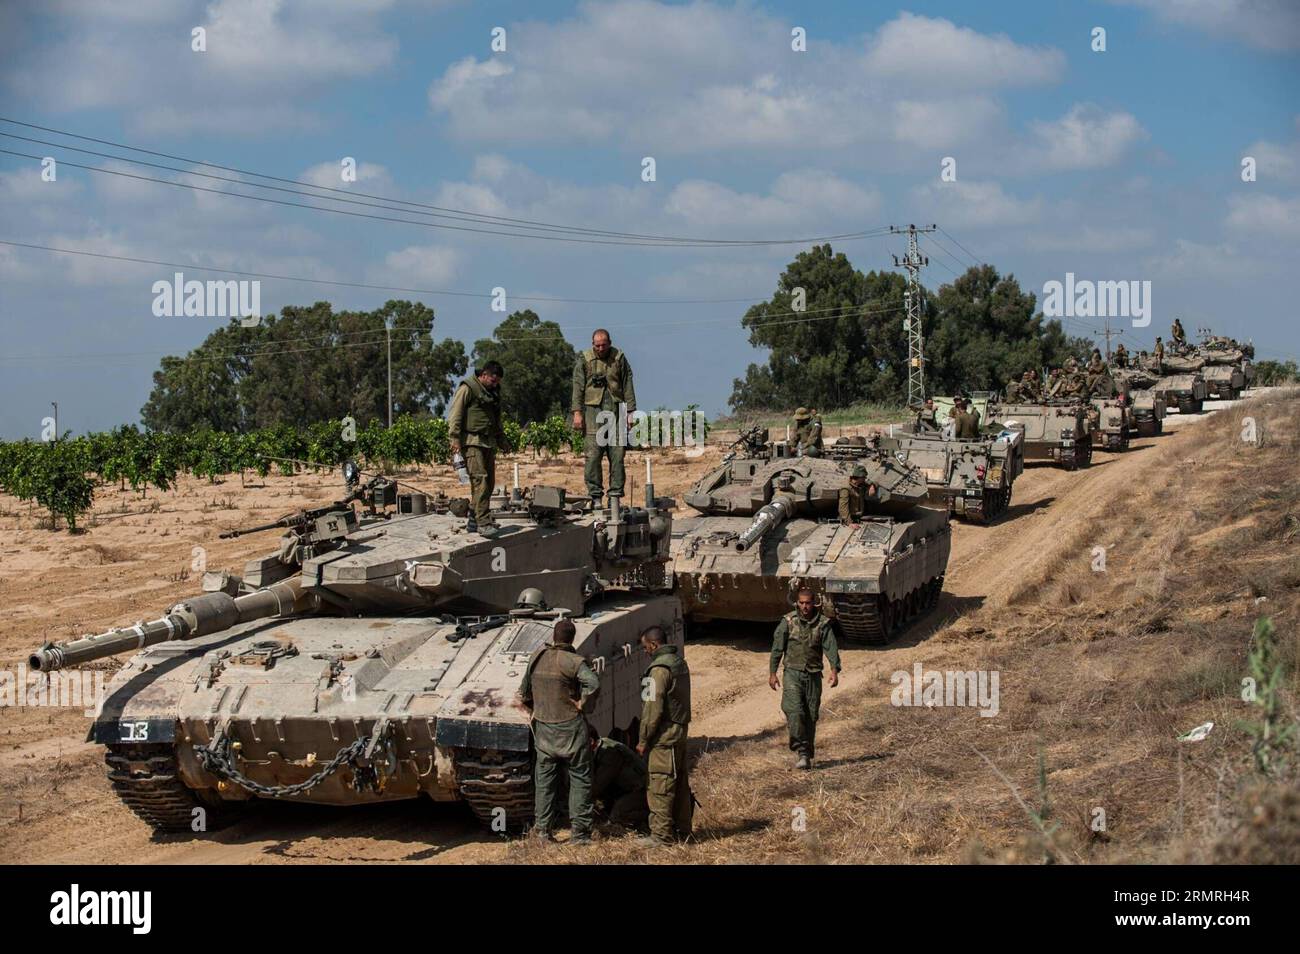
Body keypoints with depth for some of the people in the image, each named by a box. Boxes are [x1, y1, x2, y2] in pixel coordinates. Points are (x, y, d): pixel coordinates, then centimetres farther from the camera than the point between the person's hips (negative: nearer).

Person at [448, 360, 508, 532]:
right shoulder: (468, 388, -6)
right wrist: (455, 439, -17)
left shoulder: (493, 392, 20)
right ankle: (483, 521, -19)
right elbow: (455, 415, -12)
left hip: (488, 443, 9)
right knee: (480, 479, -16)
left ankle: (474, 520, 14)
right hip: (472, 442, -9)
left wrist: (502, 441, 31)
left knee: (489, 481, 7)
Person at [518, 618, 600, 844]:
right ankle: (579, 832, 3)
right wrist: (582, 704, -15)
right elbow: (593, 683, -29)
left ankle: (542, 828, 10)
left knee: (544, 781, 13)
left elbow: (524, 693, 11)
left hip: (543, 730, 4)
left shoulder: (536, 658, 2)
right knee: (579, 780, 4)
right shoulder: (573, 661, -13)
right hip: (571, 728, -4)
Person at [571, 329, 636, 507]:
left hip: (616, 412, 1)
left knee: (617, 455, -2)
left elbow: (628, 386, 10)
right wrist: (577, 412, -5)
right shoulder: (584, 360, 6)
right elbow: (578, 387, 3)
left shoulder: (619, 358, 9)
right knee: (593, 456, -6)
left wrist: (630, 411, 4)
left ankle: (616, 495, 3)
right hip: (593, 411, -1)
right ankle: (595, 496, -2)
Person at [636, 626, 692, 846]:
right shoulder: (679, 662, 12)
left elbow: (654, 709, -20)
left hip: (664, 736, -10)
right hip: (680, 731, 10)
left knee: (660, 786, -4)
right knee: (680, 783, 15)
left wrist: (643, 740, -13)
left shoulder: (660, 669, -18)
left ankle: (661, 834, -1)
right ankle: (682, 830, 22)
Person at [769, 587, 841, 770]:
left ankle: (808, 756, 16)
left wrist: (834, 671, -21)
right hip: (792, 673, -1)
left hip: (813, 675, 2)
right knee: (795, 711, -19)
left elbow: (831, 648, -7)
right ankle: (800, 751, -19)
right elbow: (777, 648, 2)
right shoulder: (788, 622, -1)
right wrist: (772, 673, -1)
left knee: (811, 717, 4)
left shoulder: (823, 624, 1)